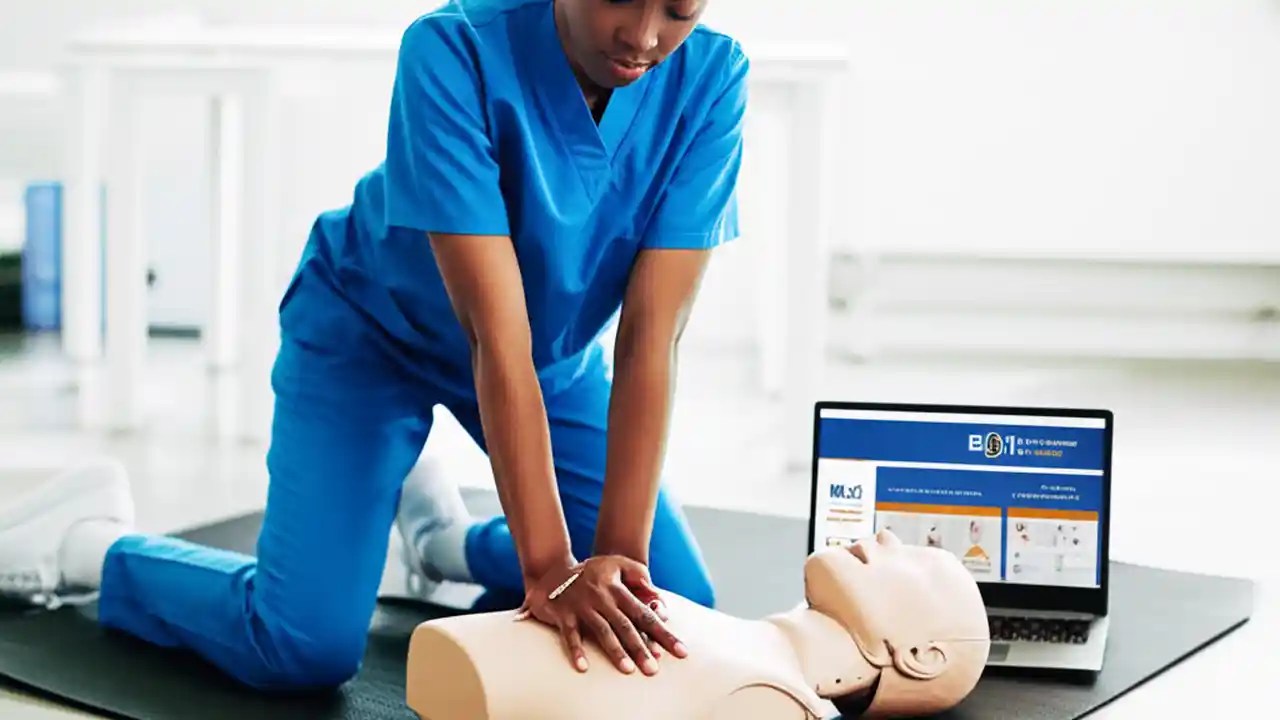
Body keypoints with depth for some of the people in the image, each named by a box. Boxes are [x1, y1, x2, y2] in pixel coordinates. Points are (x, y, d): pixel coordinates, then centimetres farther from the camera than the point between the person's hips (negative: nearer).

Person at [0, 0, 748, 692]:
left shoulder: (711, 77, -24)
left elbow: (651, 339, -26)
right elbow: (497, 333, -38)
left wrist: (620, 553, -32)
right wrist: (550, 565, -40)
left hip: (558, 352, 5)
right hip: (372, 332, -4)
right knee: (309, 646, -17)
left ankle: (445, 535, 25)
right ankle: (86, 540, 12)